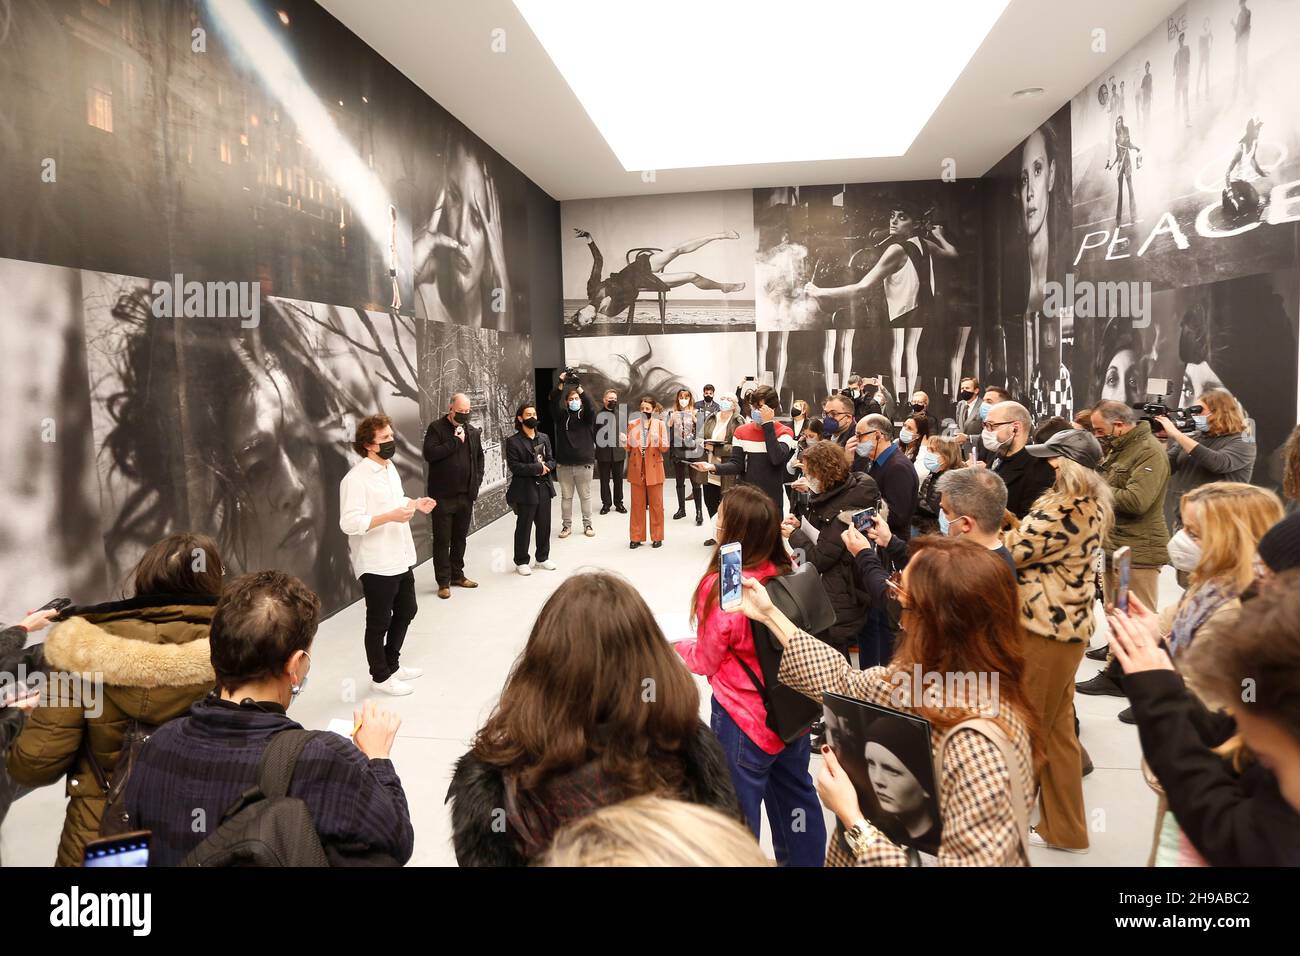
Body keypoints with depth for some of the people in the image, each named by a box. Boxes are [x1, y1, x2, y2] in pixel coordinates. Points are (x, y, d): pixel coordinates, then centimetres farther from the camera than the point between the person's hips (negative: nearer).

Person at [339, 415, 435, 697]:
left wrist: (415, 503, 5)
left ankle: (392, 664, 39)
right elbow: (349, 523, -26)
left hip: (401, 559, 9)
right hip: (377, 565, -9)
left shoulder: (390, 467, 8)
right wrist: (390, 516, -30)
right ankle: (380, 676, 25)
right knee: (379, 622, 7)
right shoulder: (356, 478, -20)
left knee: (406, 611, 21)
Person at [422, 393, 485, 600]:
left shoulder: (473, 432, 10)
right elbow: (430, 454, -18)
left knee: (460, 537, 15)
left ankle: (457, 575, 27)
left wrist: (477, 481, 7)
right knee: (442, 539, 1)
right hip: (443, 495, -5)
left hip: (466, 495, 5)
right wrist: (455, 441, -18)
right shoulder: (437, 428, -6)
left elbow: (479, 458, 18)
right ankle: (444, 581, 9)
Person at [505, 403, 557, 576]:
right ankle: (521, 562, 17)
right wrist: (537, 468, -17)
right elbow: (514, 466, -15)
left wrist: (547, 466, -10)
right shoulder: (513, 441, -8)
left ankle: (543, 557, 29)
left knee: (544, 525, 13)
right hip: (525, 490, -5)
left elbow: (551, 459, 13)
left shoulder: (544, 438, 11)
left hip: (544, 488, 5)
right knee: (524, 527, 4)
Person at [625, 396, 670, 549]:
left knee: (656, 505, 4)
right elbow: (628, 447, 6)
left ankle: (657, 537, 12)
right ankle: (636, 537, 12)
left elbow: (665, 448, -5)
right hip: (636, 469, 2)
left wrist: (658, 442, -25)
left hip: (654, 469, -2)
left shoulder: (660, 424, 1)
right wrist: (625, 443, -15)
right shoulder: (632, 424, 6)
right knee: (637, 505, 5)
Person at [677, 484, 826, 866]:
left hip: (743, 719, -6)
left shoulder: (720, 587, -25)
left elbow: (706, 662, -12)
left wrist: (676, 648, 7)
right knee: (796, 794, 24)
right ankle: (806, 858, 42)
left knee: (739, 808, 12)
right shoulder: (789, 573, -8)